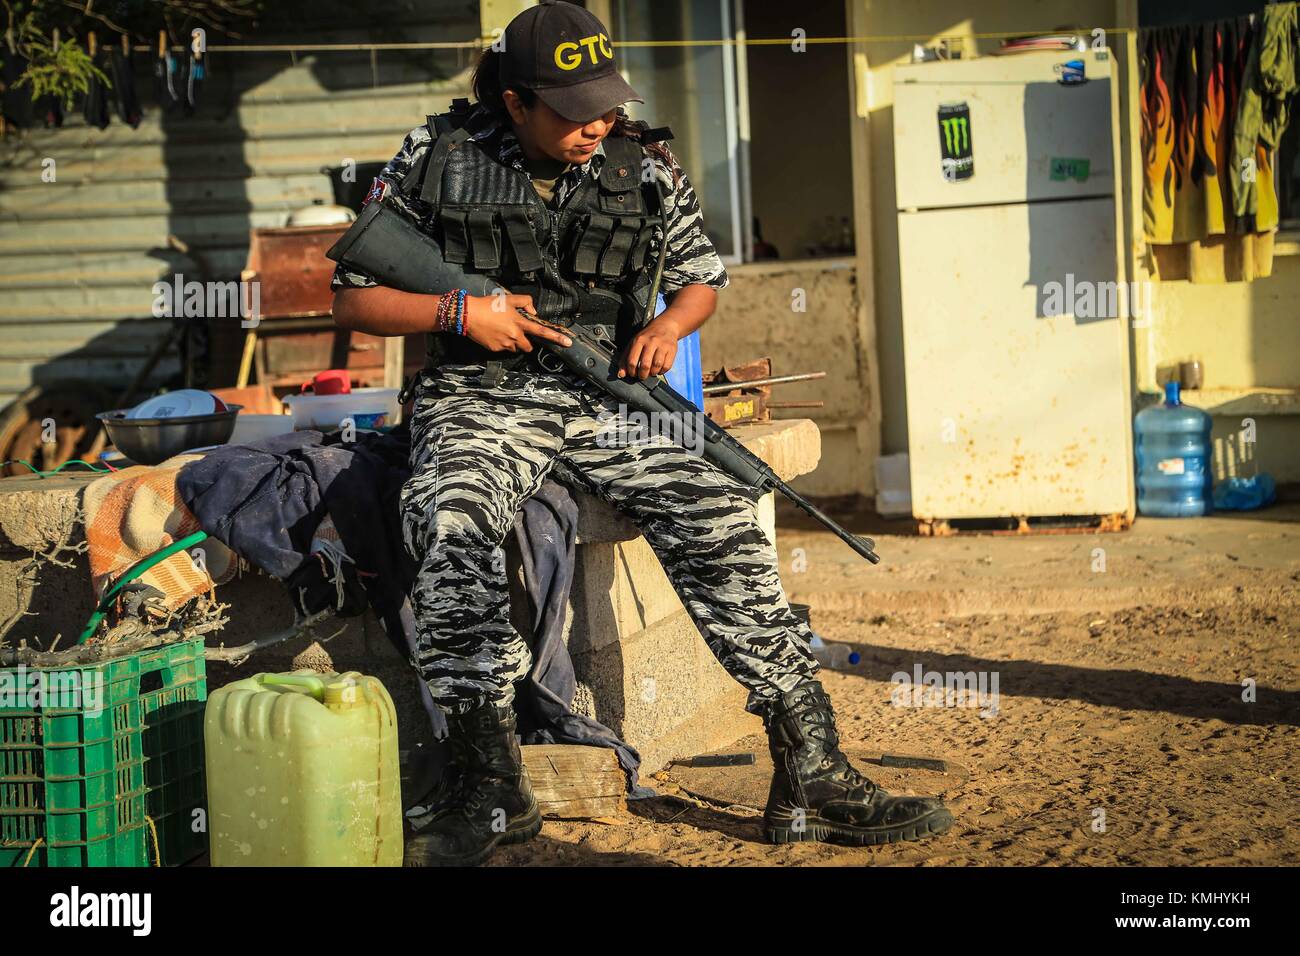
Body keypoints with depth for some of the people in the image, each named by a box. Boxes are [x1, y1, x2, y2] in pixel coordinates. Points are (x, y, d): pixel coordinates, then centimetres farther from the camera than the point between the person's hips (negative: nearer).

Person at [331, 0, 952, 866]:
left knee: (723, 521, -21)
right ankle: (491, 784, -25)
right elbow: (352, 297, 5)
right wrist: (460, 312, -11)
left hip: (608, 403, 2)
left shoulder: (644, 167, 6)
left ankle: (810, 777, -15)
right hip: (482, 403, -2)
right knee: (452, 524, -35)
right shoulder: (438, 160, 0)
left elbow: (703, 274, 20)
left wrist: (672, 322, -4)